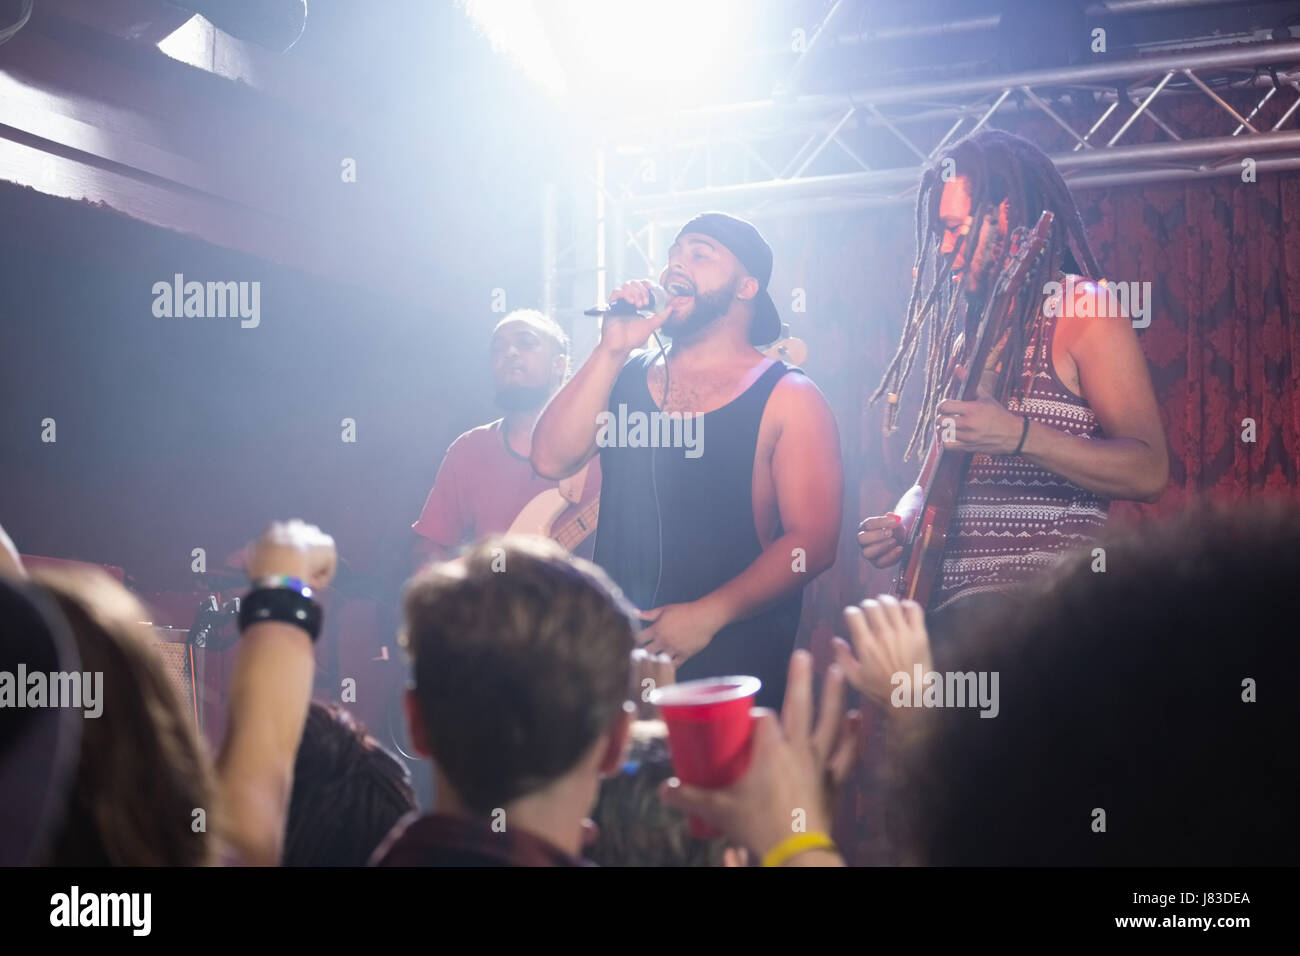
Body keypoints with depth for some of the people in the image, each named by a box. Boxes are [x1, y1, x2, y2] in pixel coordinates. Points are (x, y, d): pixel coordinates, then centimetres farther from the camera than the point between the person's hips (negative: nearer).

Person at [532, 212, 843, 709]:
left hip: (731, 659, -3)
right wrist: (612, 349, -7)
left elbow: (812, 541, -9)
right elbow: (551, 460, -2)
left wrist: (708, 614, -17)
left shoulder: (788, 398, -1)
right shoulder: (622, 375, 13)